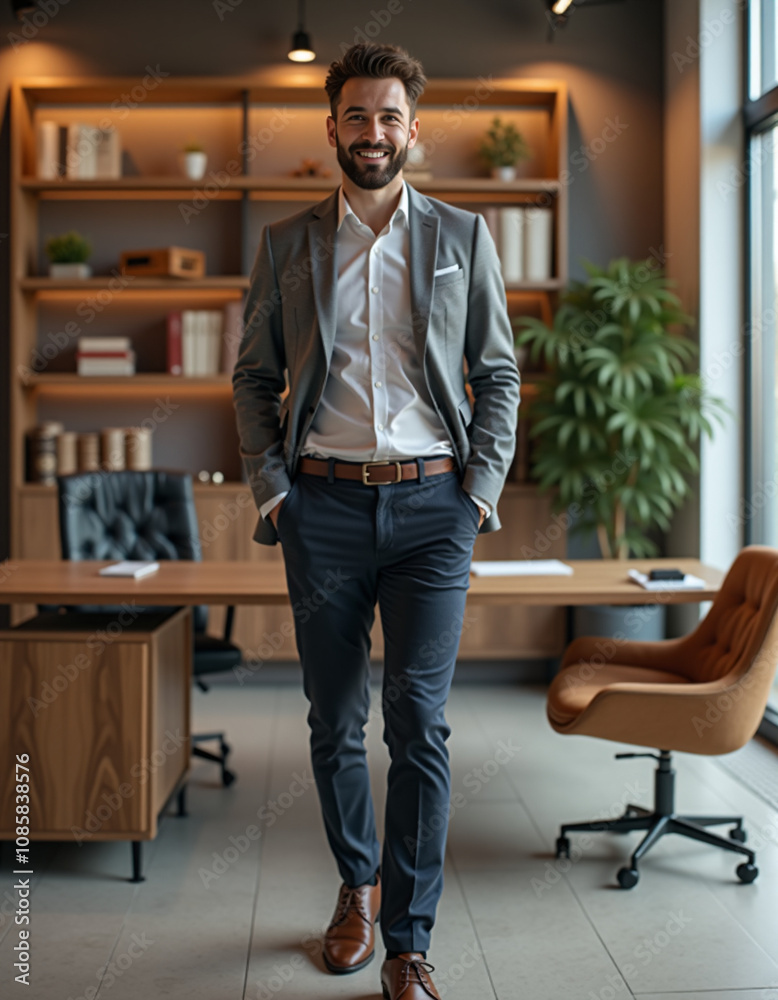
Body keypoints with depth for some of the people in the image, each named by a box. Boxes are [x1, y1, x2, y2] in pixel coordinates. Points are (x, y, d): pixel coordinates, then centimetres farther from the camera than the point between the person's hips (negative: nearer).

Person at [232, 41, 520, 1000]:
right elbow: (254, 373, 13)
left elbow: (499, 371, 10)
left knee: (419, 722, -5)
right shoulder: (285, 244, 10)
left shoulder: (463, 236, 9)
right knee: (334, 720, 9)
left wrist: (484, 483, 0)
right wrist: (269, 480, 1)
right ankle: (357, 885, 32)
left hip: (431, 501, -1)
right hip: (324, 502, 1)